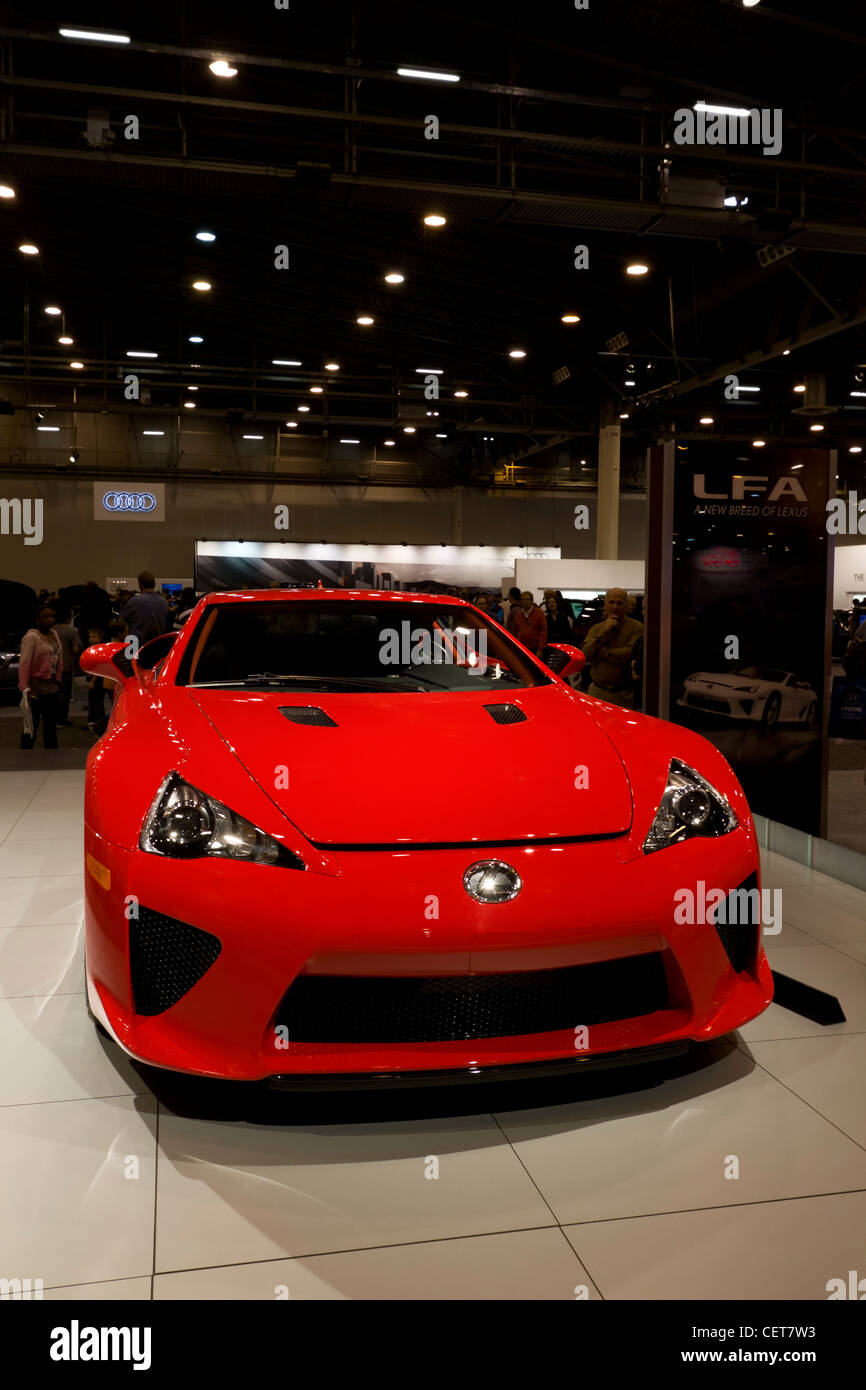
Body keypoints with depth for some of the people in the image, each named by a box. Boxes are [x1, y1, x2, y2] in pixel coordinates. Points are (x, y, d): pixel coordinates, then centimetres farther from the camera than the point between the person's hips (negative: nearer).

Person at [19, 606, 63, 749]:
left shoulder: (54, 634, 12)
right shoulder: (31, 637, -12)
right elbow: (24, 663, -20)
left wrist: (58, 680, 13)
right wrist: (24, 687, -28)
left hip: (52, 688, 8)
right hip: (36, 688, -8)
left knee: (51, 725, 14)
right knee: (31, 726, -2)